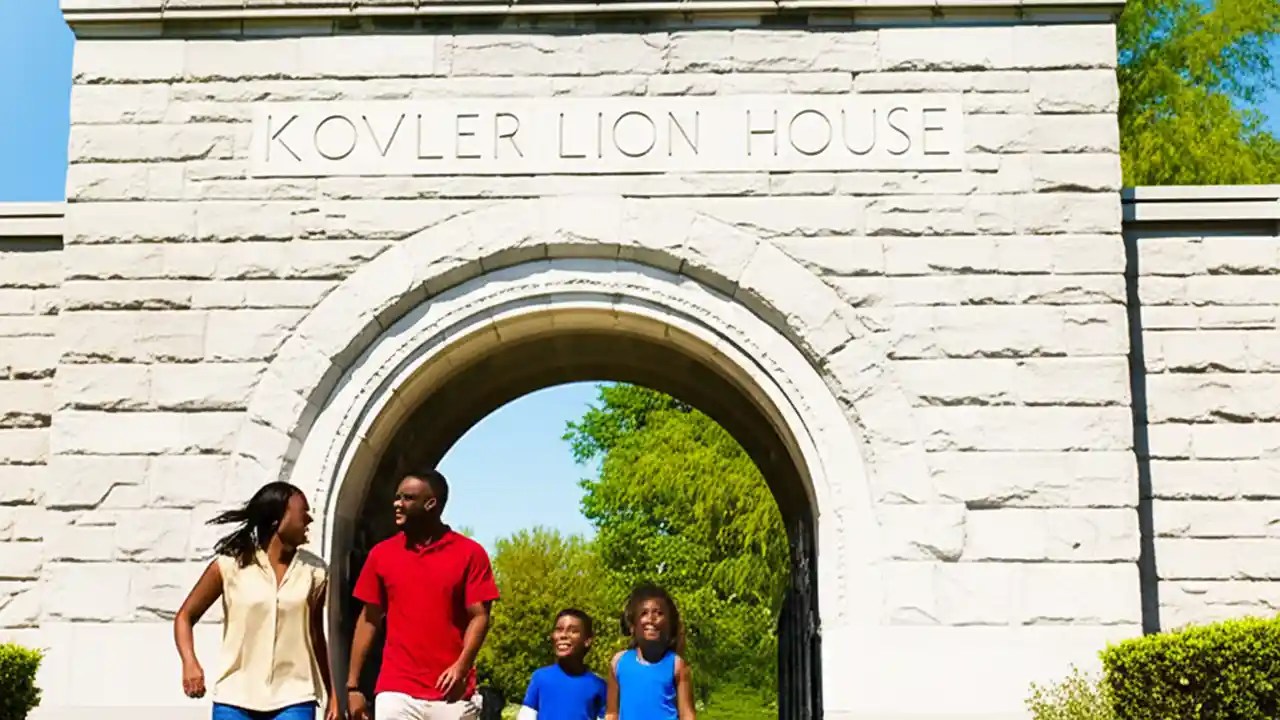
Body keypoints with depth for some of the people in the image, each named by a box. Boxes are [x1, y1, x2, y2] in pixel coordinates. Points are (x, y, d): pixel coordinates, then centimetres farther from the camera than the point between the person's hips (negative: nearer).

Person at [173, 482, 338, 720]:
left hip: (293, 701, 1)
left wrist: (332, 694, 14)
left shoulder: (313, 571, 4)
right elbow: (185, 616, 5)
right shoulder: (230, 565, -3)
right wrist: (189, 662, -13)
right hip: (235, 700, -1)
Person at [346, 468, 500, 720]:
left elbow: (479, 616, -2)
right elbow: (369, 619, 12)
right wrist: (352, 685, 9)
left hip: (450, 693, -2)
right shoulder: (381, 554, 9)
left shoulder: (470, 553, 1)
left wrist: (461, 665, -20)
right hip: (395, 692, 2)